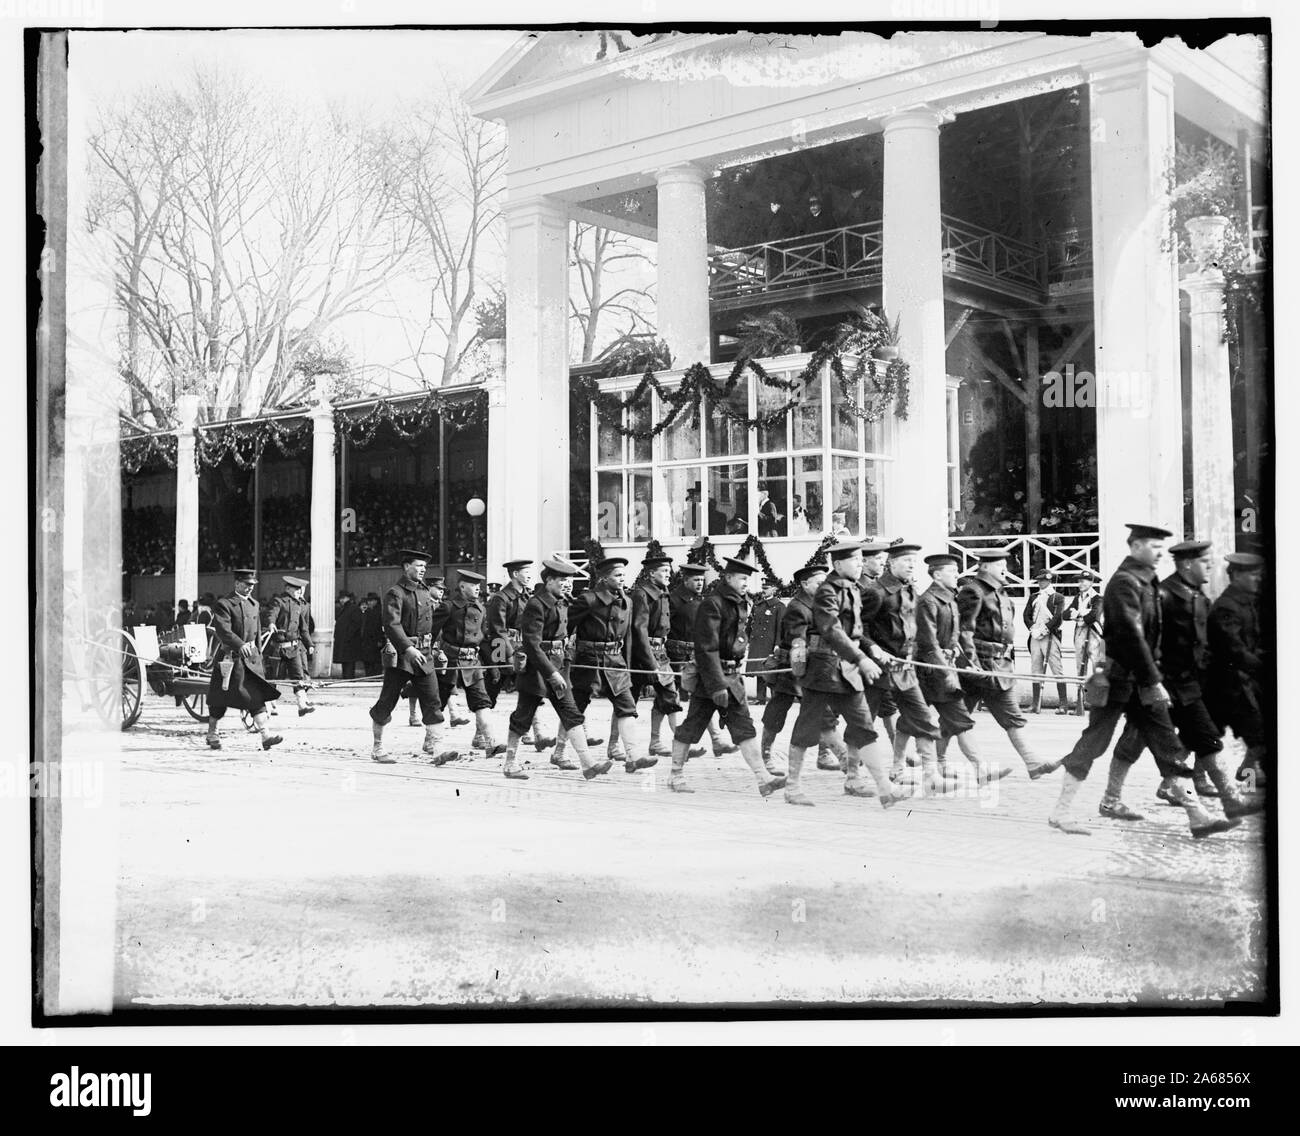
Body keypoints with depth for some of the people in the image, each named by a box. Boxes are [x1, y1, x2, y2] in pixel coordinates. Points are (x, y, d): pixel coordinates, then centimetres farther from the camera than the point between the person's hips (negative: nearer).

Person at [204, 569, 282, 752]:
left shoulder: (253, 604, 14)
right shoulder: (224, 604, -9)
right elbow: (223, 630, -23)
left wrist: (258, 651, 22)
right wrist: (240, 645, -36)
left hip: (251, 655, 5)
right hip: (230, 656, -5)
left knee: (257, 695, -6)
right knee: (221, 697, 5)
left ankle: (266, 735, -14)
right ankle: (212, 734, 21)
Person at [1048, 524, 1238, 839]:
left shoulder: (1147, 582, 13)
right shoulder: (1124, 582, -16)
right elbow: (1132, 635, -22)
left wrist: (1153, 676, 13)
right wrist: (1154, 681, -22)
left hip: (1141, 680, 9)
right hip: (1118, 679, -9)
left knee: (1168, 745, 5)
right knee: (1093, 743, -2)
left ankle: (1198, 817, 4)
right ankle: (1060, 813, 7)